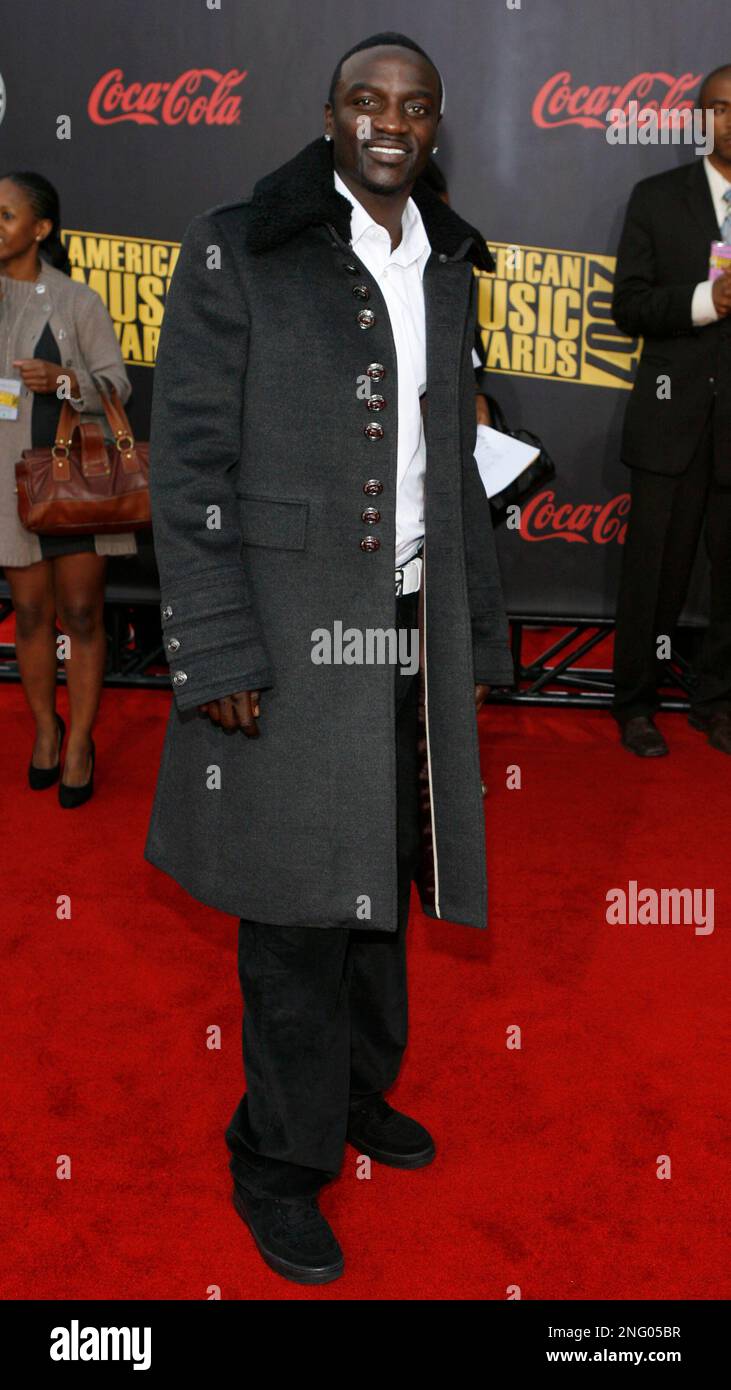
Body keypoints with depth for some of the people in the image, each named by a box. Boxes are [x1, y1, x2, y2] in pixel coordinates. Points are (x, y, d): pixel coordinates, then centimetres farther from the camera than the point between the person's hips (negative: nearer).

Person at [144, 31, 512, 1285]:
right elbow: (189, 460, -10)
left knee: (380, 885, 16)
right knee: (299, 903, 3)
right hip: (293, 633, -5)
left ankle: (358, 1096, 38)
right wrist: (215, 652, -17)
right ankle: (280, 1162, 22)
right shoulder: (235, 251, -6)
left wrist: (478, 634, 14)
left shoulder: (446, 268, 11)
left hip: (411, 628, 6)